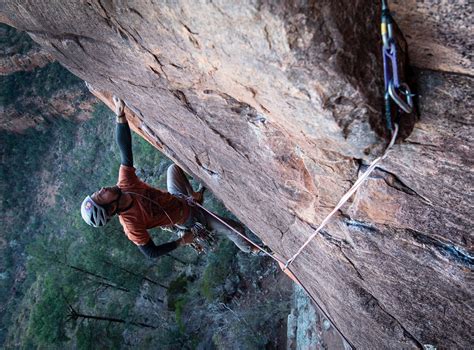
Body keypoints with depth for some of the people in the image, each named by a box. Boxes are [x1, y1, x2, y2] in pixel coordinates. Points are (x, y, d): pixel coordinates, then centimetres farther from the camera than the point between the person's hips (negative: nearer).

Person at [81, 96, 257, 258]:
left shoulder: (124, 185, -22)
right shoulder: (131, 224, -35)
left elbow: (125, 148, -28)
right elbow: (151, 252, -22)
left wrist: (120, 115, -40)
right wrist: (182, 241, -15)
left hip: (177, 199, 6)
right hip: (189, 218, -6)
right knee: (236, 229, -2)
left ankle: (194, 196, 31)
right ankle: (249, 249, 33)